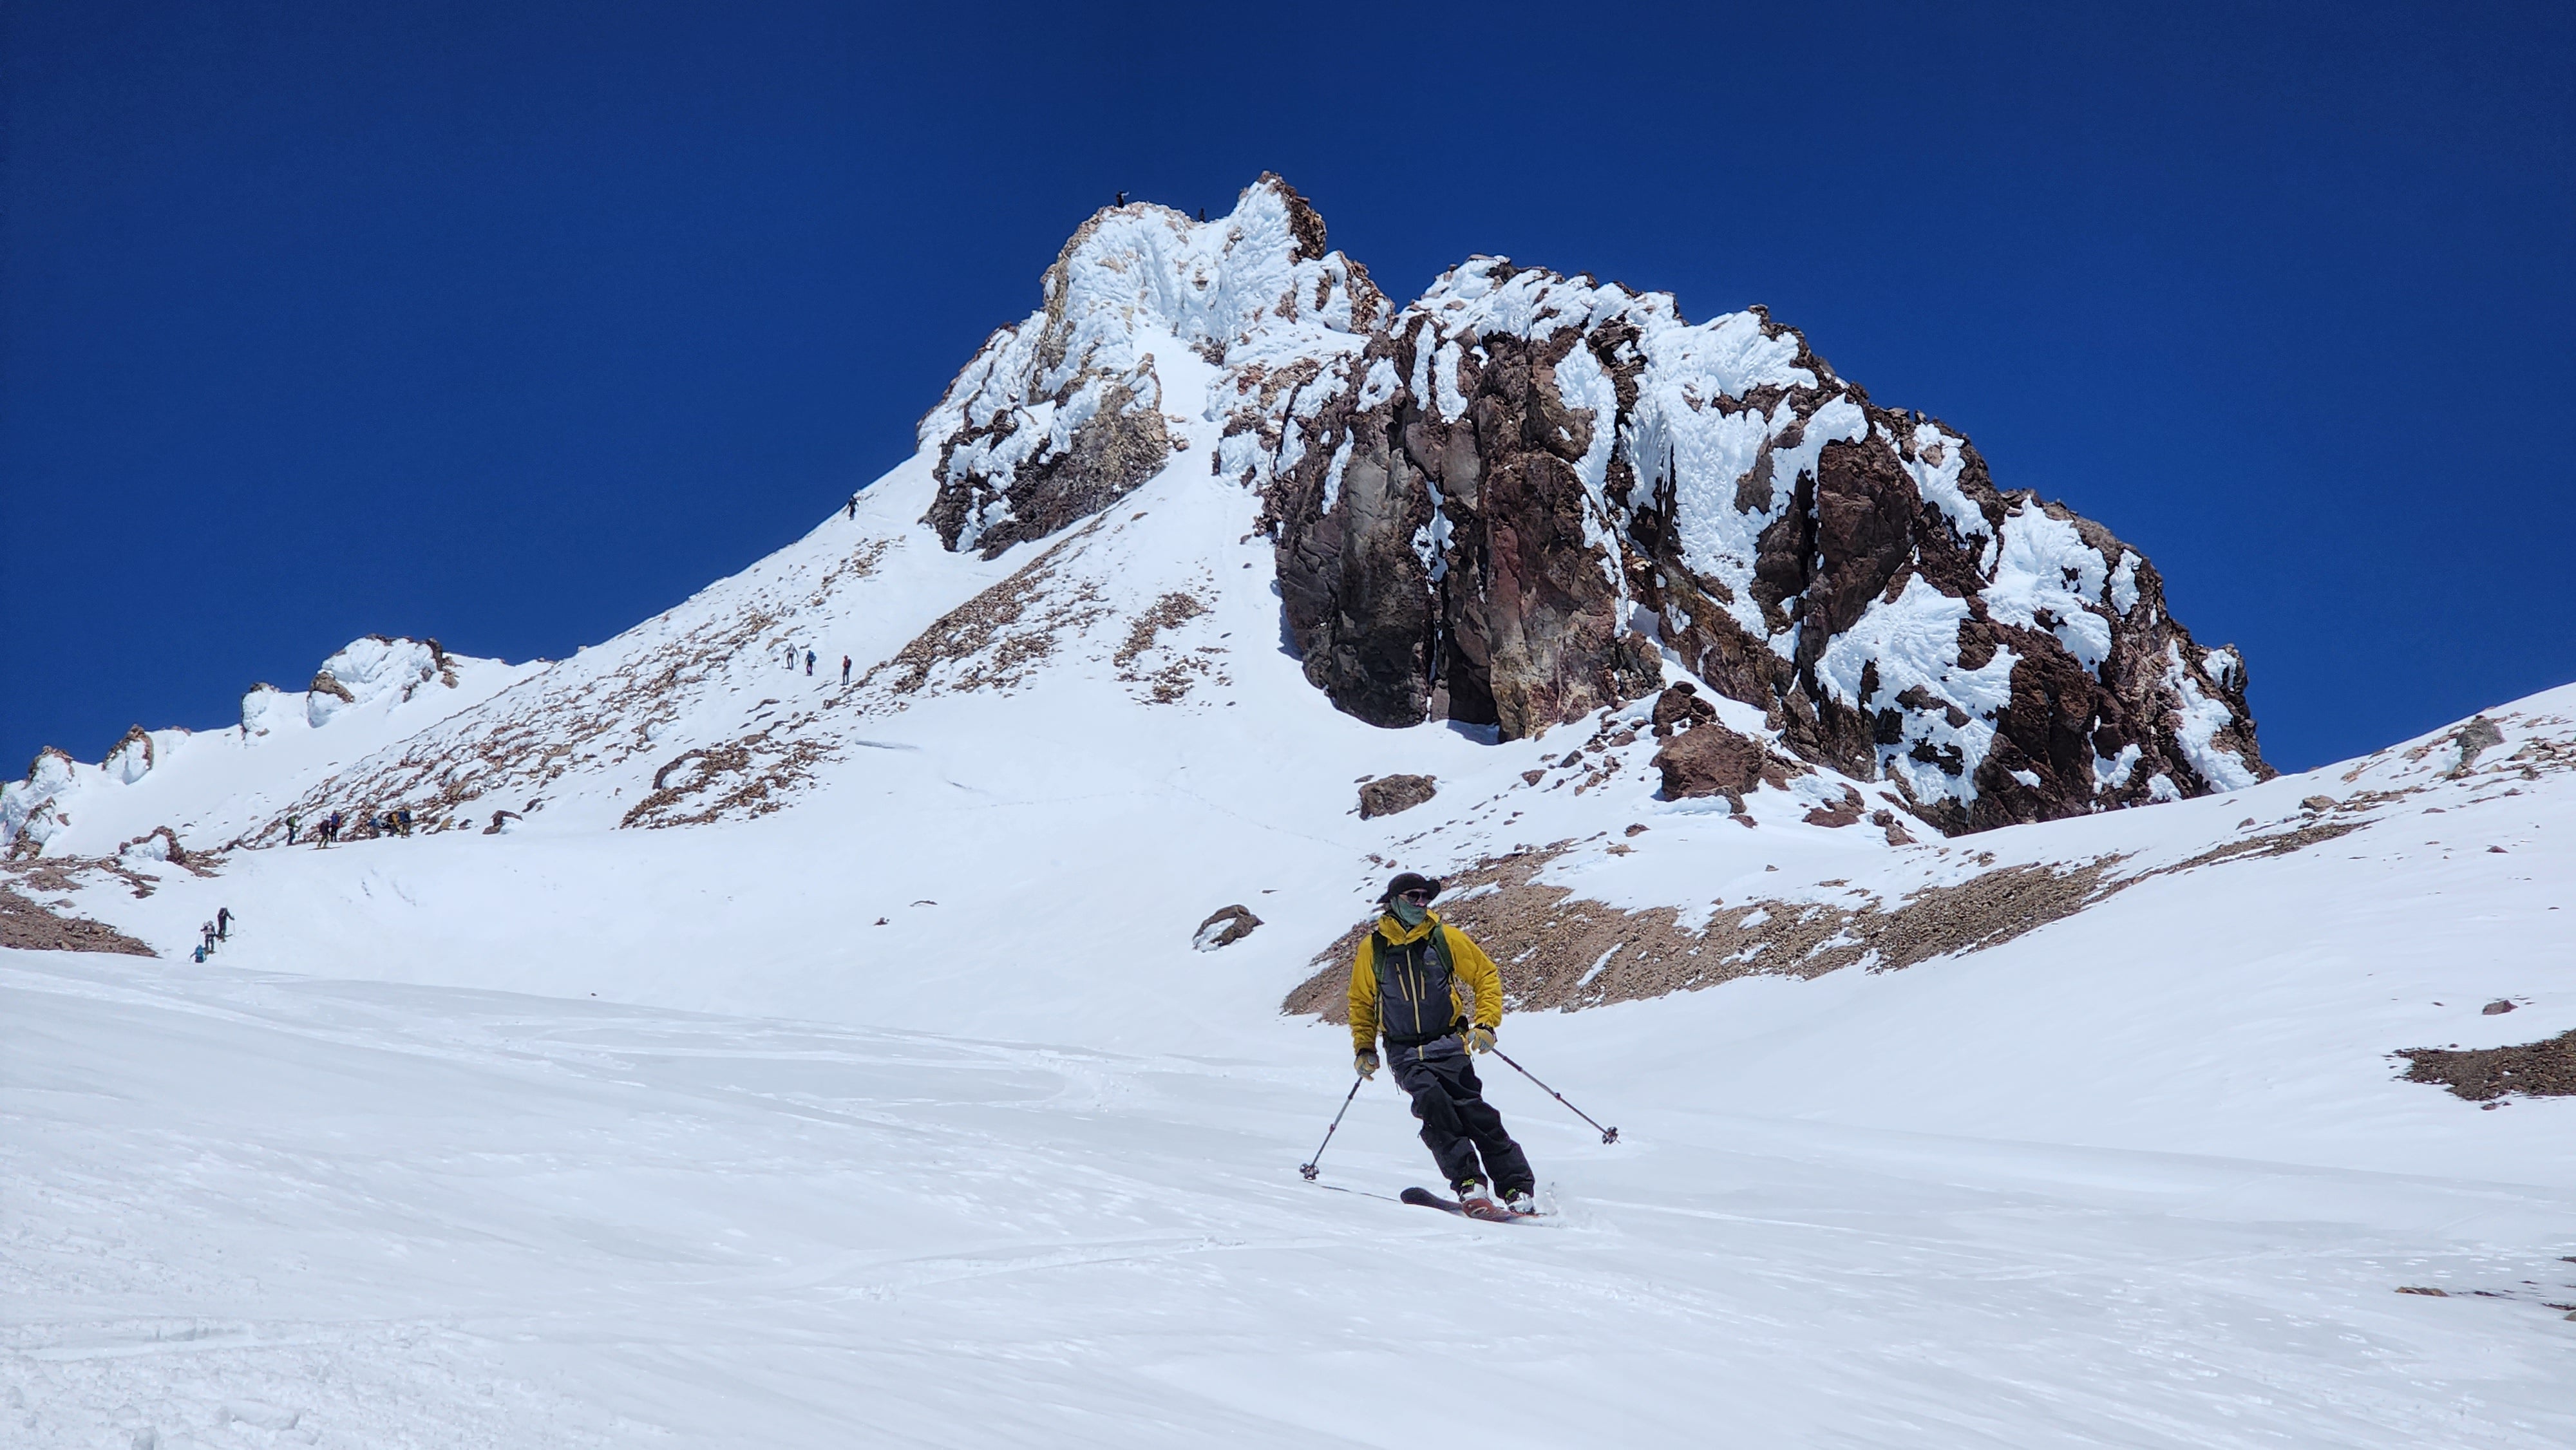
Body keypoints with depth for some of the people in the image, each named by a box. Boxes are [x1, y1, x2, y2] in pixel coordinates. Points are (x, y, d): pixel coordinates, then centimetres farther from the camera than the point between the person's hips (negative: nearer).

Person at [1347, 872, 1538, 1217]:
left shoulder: (1445, 938, 3)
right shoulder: (1372, 949, 6)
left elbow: (1487, 976, 10)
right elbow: (1361, 1002, 20)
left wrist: (1486, 1023, -2)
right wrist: (1364, 1048, 12)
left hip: (1448, 1046, 0)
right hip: (1405, 1054, 0)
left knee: (1473, 1111, -14)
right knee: (1432, 1101, -26)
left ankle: (1518, 1189, -7)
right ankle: (1469, 1184, -24)